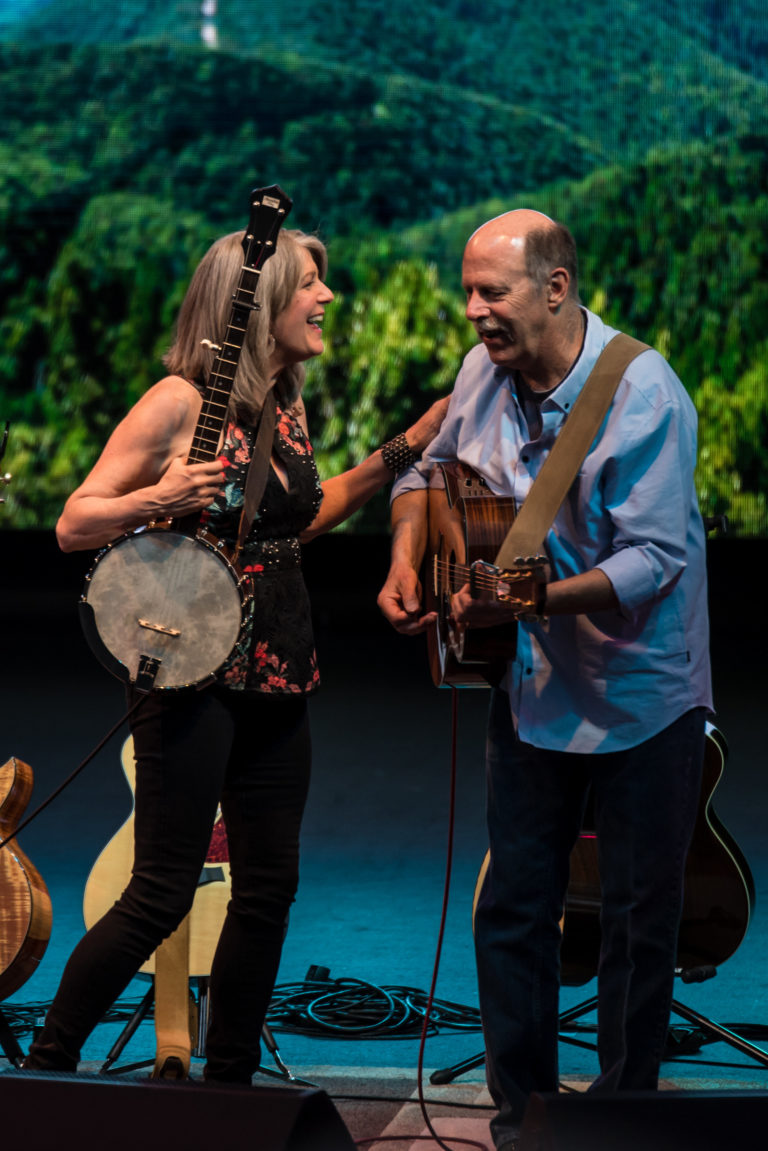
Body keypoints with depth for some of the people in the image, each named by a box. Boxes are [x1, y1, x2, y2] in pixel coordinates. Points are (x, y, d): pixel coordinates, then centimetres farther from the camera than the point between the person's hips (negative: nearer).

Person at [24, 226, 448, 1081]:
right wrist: (158, 500, -27)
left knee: (269, 888, 9)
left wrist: (404, 449, 19)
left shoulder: (286, 405, 10)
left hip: (276, 679, 8)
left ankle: (229, 1082, 20)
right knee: (161, 895, -7)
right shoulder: (180, 402, -12)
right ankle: (48, 1065, 6)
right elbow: (72, 526, -9)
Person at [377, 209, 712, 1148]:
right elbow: (427, 472, 18)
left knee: (639, 916, 5)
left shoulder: (642, 394, -21)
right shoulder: (485, 373, -1)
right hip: (532, 684, 5)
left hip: (641, 692, -5)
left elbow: (653, 561, -26)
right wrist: (406, 563, 0)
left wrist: (526, 600, -33)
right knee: (512, 904, 8)